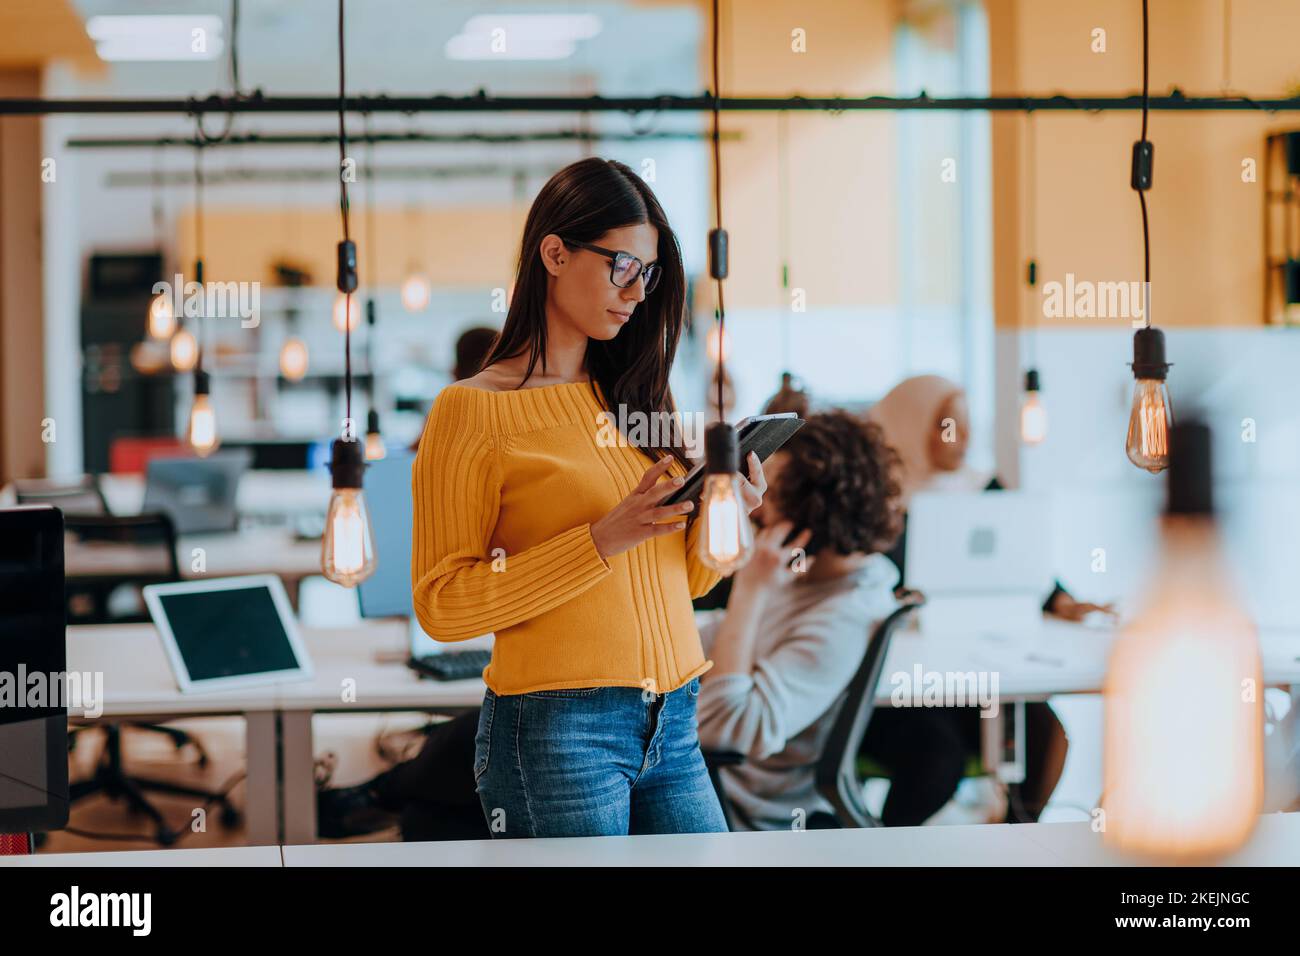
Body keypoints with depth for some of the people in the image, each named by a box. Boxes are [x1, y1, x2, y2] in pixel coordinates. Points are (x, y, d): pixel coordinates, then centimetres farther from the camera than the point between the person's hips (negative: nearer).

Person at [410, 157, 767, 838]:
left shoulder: (630, 398, 14)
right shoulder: (471, 411, -5)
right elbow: (440, 603, -12)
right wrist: (602, 540, -18)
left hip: (672, 729, 6)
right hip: (555, 729, -6)